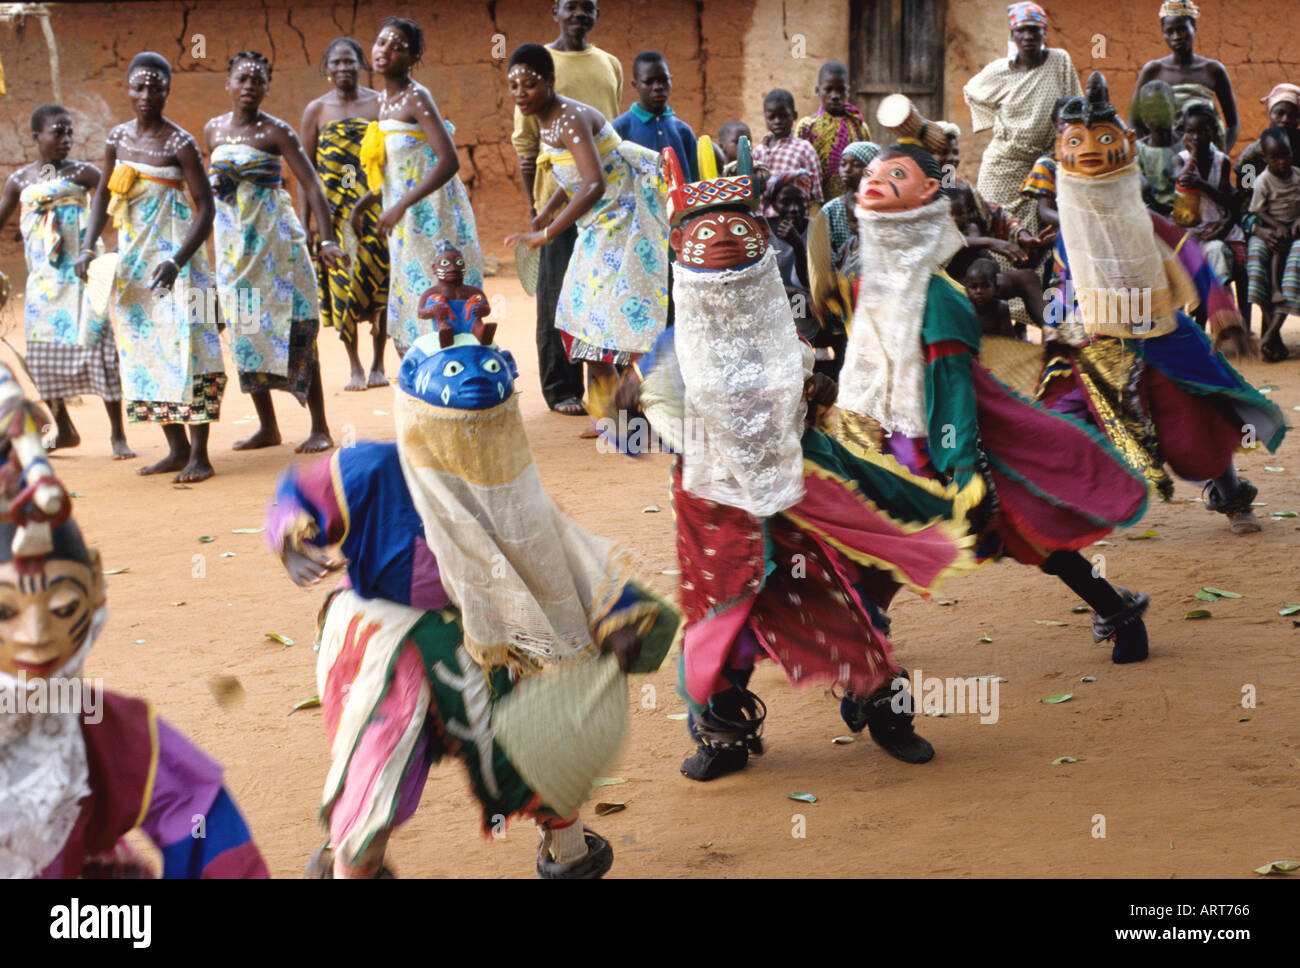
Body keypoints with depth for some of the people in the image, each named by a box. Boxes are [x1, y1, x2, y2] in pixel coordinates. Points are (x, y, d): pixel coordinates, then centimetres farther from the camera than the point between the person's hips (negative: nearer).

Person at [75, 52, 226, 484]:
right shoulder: (118, 138, 8)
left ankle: (199, 455, -7)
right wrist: (88, 246, 3)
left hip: (174, 257, -6)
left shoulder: (180, 144, -9)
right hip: (133, 260, 6)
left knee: (185, 344, -10)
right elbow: (103, 194, 17)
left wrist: (177, 261, -23)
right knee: (144, 347, 7)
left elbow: (206, 207, -12)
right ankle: (177, 449, 16)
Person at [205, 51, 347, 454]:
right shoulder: (213, 130, 8)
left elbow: (312, 186, -14)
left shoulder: (275, 132, -7)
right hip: (232, 242, 5)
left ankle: (320, 427, -3)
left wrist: (327, 240, -24)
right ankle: (267, 427, 15)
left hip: (274, 237, -5)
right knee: (244, 330, 6)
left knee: (294, 328, -7)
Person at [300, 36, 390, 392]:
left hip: (376, 210, 0)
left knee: (378, 280, -2)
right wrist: (304, 222, 0)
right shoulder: (317, 110, 4)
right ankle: (355, 367, 11)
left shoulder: (380, 104, 3)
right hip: (335, 213, 1)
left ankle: (378, 364, 11)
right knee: (342, 283, 1)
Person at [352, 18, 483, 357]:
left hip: (431, 221, -9)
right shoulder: (384, 100, 12)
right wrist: (363, 203, 14)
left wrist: (401, 206, -26)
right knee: (407, 329, 10)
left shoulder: (416, 97, -13)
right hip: (407, 227, 9)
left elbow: (449, 161, -23)